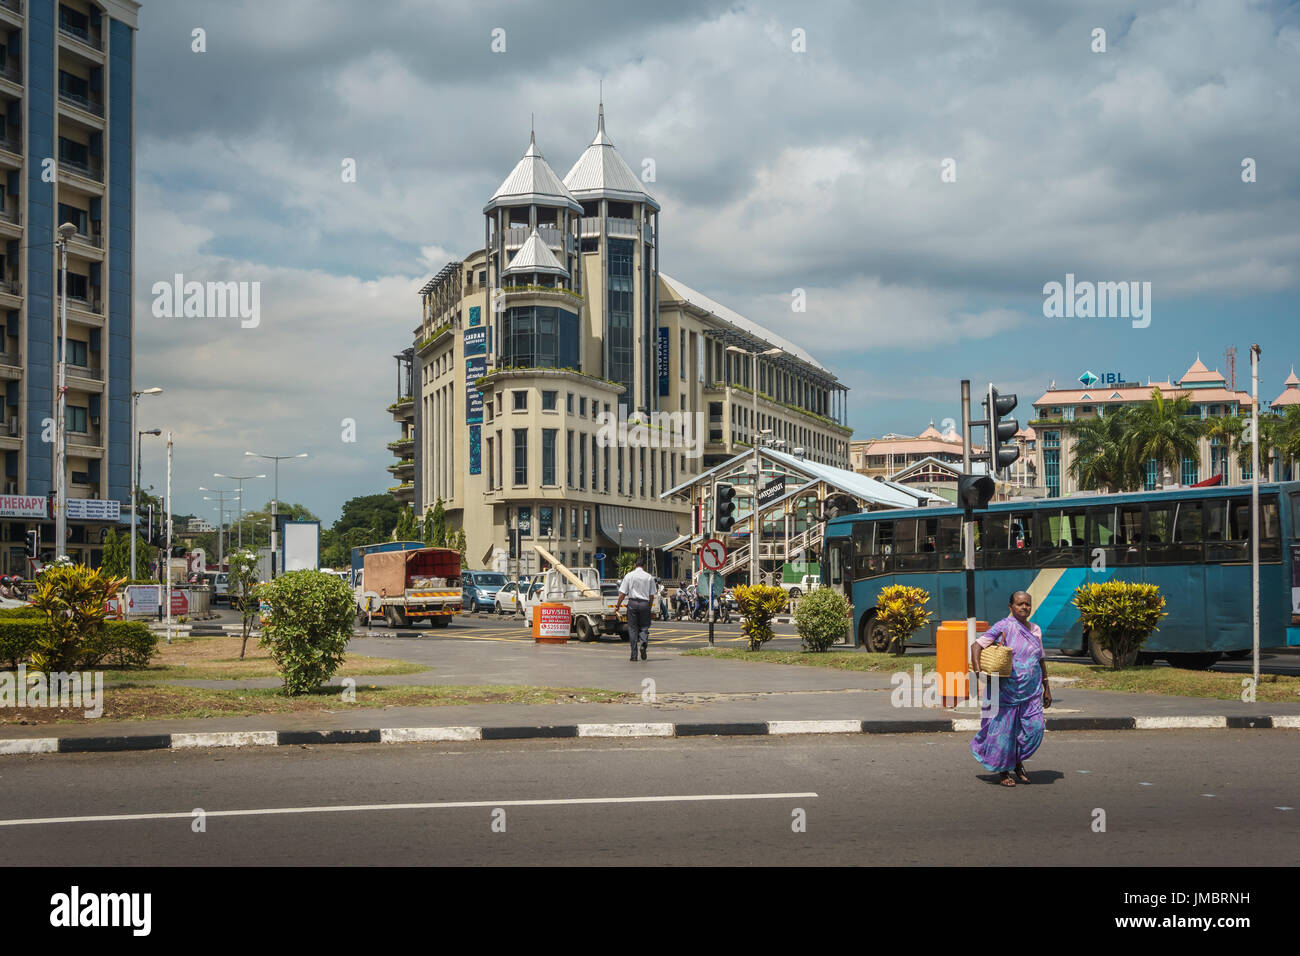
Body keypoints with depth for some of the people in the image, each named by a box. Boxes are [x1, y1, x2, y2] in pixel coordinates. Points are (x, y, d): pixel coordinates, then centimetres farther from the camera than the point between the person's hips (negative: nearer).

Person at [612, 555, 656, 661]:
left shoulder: (629, 575, 1)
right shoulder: (649, 577, 2)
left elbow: (622, 593, -1)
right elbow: (651, 595, 2)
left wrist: (617, 606, 6)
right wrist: (649, 606, 14)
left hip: (632, 602, 0)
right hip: (645, 603, 0)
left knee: (632, 628, 5)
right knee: (644, 627, 11)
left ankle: (634, 654, 3)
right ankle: (644, 643, -18)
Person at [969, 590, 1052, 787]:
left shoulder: (1035, 630, 12)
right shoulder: (1004, 627, -7)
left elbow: (1041, 660, 21)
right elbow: (976, 646, -12)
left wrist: (1046, 688, 21)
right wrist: (978, 671, -24)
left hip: (1031, 692, 5)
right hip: (1006, 691, -5)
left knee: (1034, 727, -4)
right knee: (1004, 729, 1)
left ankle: (1018, 762, 21)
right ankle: (1003, 771, 19)